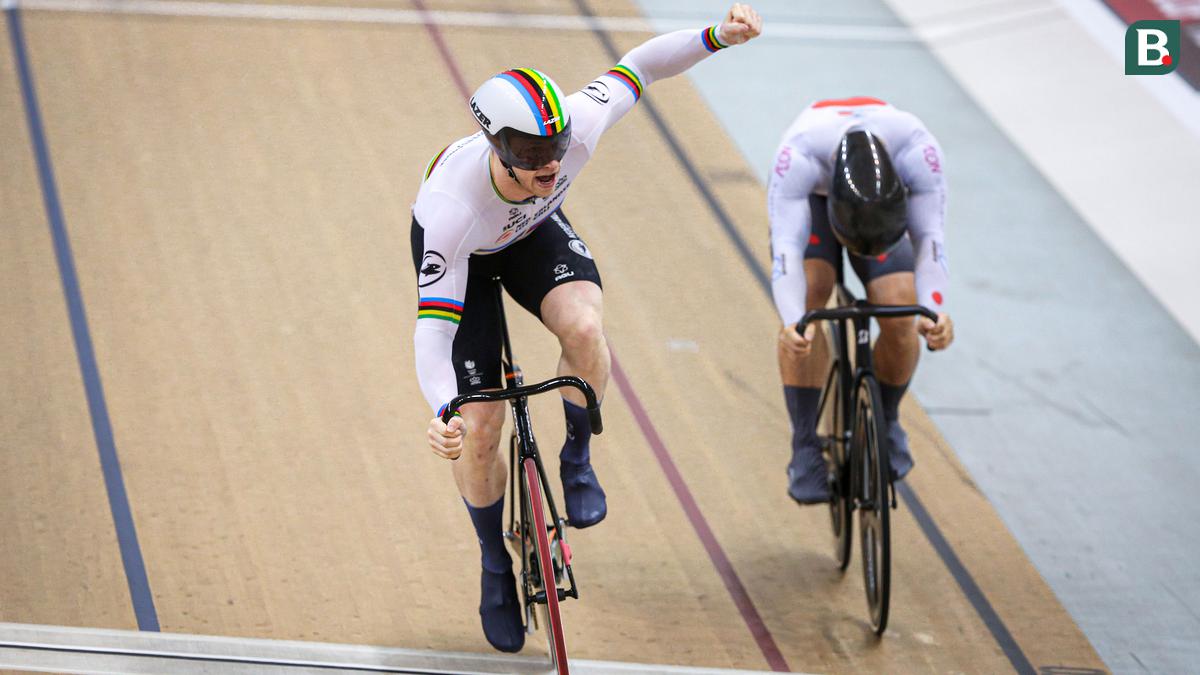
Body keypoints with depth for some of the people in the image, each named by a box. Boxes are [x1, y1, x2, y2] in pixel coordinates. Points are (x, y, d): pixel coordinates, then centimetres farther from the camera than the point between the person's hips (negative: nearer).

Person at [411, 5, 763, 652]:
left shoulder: (574, 128, -37)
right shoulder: (450, 205, -44)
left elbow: (638, 65, -19)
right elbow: (432, 329, -43)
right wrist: (443, 414, -59)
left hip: (533, 232, 2)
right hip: (460, 251, -2)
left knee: (583, 327, -31)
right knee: (479, 432, -7)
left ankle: (577, 460, -3)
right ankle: (495, 564, 20)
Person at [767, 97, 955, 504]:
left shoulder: (917, 150, -40)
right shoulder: (798, 154, -44)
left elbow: (929, 239, -40)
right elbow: (786, 246, -48)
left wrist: (934, 311, -57)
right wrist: (793, 322, -64)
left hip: (889, 204, 1)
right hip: (811, 200, -1)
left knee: (899, 314, -19)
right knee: (806, 301, -27)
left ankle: (886, 423, 12)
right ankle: (805, 450, -16)